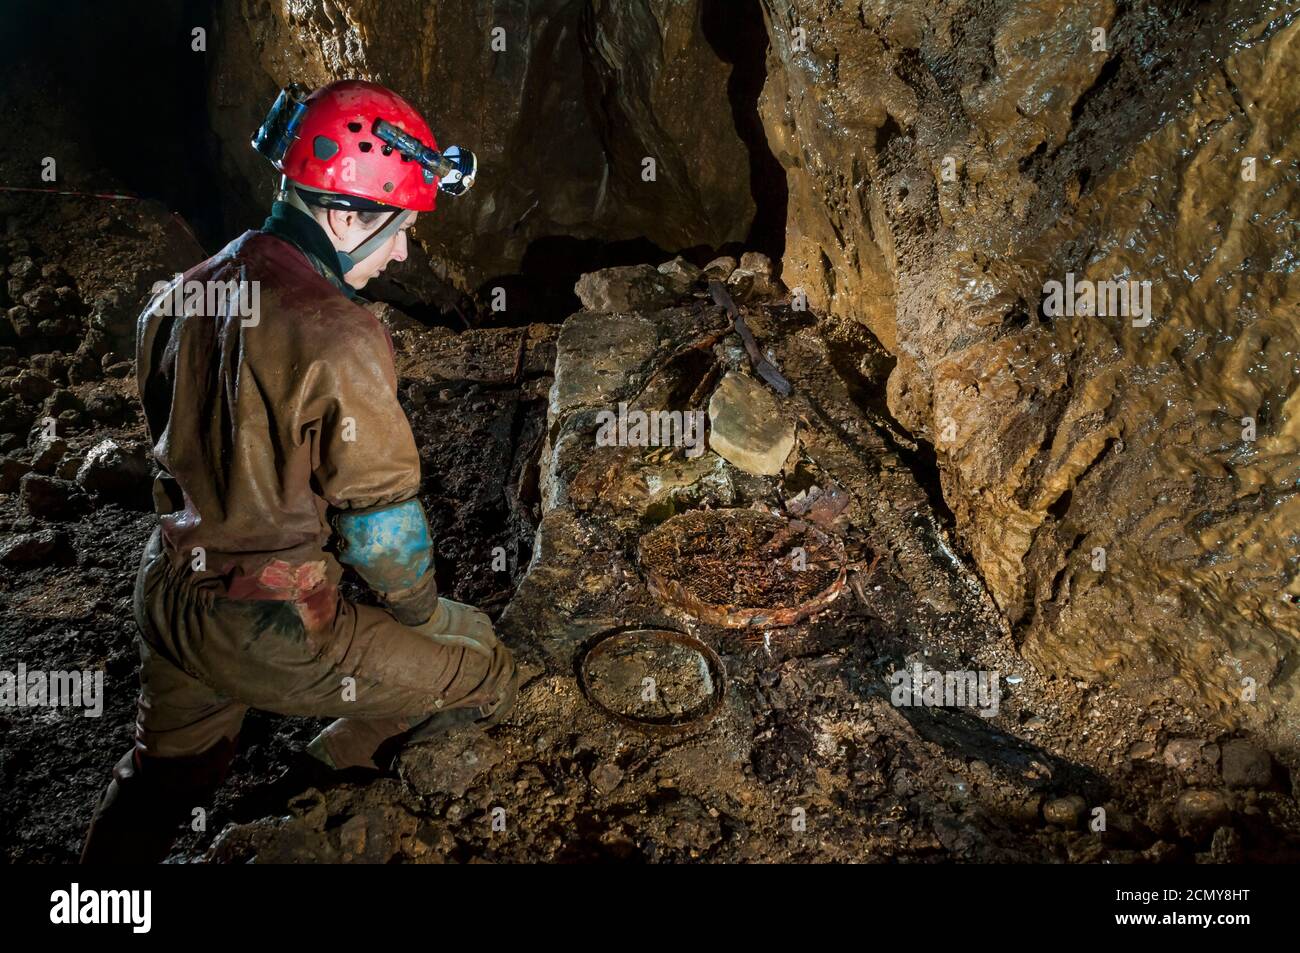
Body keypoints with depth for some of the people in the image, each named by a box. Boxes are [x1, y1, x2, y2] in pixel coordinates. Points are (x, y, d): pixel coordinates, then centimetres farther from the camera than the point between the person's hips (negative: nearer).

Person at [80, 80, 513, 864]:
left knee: (166, 773, 31)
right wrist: (426, 610, 0)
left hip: (170, 592, 8)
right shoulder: (338, 336, -24)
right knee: (483, 673, 8)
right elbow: (384, 527, -19)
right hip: (273, 629, -8)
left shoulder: (184, 293, 2)